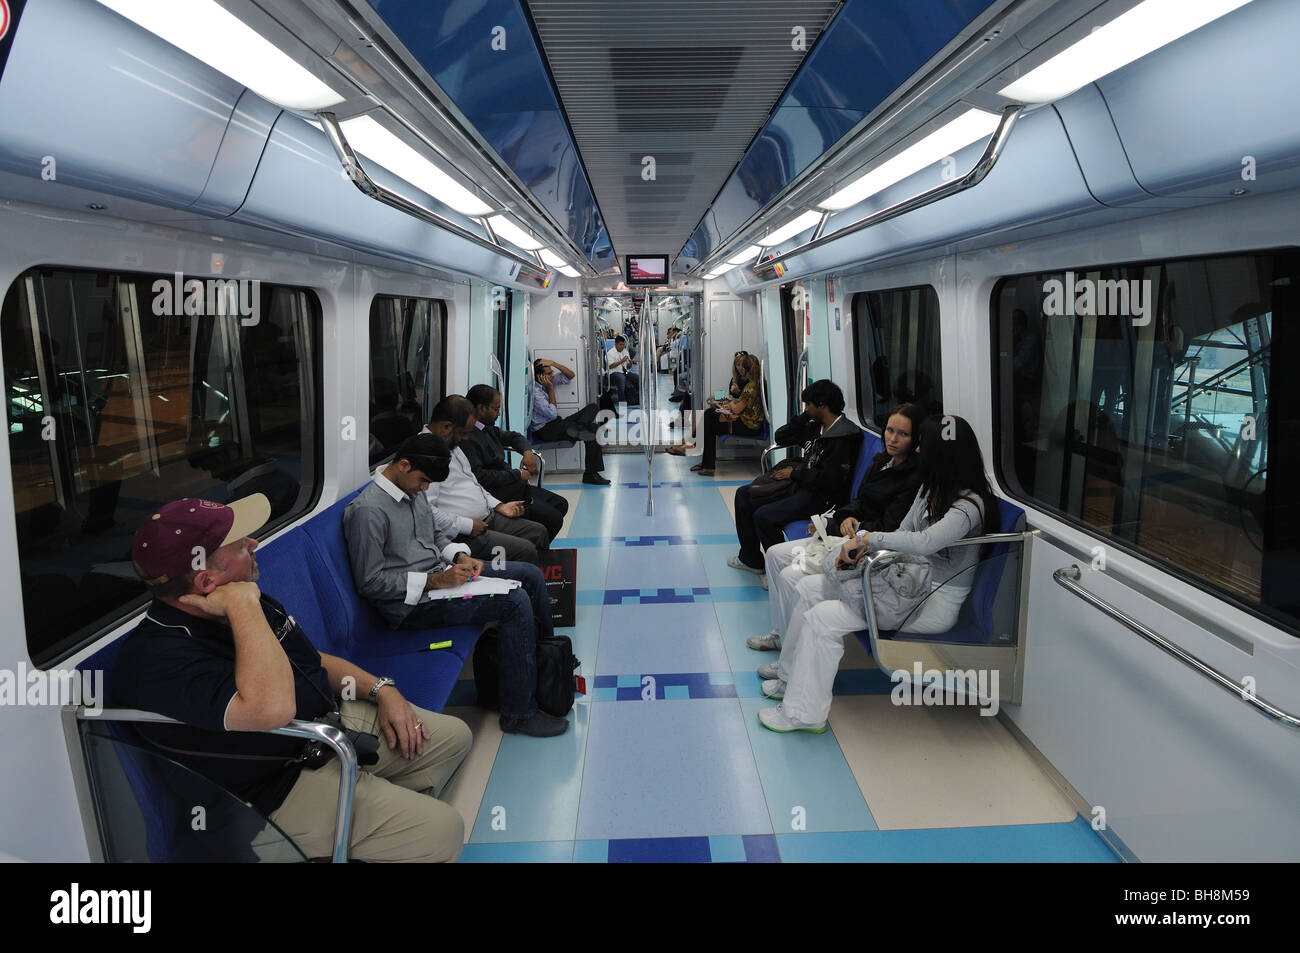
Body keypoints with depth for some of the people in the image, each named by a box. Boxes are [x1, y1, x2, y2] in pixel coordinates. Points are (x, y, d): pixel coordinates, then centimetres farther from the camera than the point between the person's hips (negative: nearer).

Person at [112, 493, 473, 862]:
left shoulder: (241, 600, 3)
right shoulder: (155, 660, -28)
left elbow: (314, 661, 17)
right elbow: (271, 708, -45)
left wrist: (382, 689, 4)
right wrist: (243, 605, -34)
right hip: (285, 784, -9)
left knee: (454, 735, 10)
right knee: (440, 832, -17)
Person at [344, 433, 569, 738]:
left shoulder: (414, 491, 7)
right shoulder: (367, 511, -20)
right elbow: (370, 582, -20)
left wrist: (459, 555, 1)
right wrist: (434, 581, -23)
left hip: (439, 574, 10)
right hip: (413, 602, -10)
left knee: (530, 574, 7)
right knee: (516, 602, -23)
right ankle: (519, 714, -15)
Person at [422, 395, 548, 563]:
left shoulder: (450, 443, 14)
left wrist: (499, 506, 13)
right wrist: (468, 526, -21)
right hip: (460, 535, -11)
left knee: (539, 531, 8)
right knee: (525, 550, -21)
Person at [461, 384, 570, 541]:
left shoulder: (488, 429, 11)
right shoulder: (467, 438, -21)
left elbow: (513, 437, 29)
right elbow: (479, 476, -30)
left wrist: (527, 451, 6)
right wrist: (517, 474, -19)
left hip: (516, 487, 11)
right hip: (500, 496, -11)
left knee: (561, 504, 15)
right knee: (553, 518, -15)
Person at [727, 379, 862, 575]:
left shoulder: (843, 437, -18)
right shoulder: (815, 427, 10)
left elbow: (829, 480, -24)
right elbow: (781, 437, 18)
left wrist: (794, 474, -12)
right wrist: (805, 417, 6)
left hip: (821, 497, -10)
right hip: (800, 484, 10)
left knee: (763, 516, -25)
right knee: (744, 495, 9)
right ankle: (750, 558, 17)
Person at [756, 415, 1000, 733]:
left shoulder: (969, 505, -21)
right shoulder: (931, 489, 9)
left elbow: (924, 542, -37)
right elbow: (903, 534, 14)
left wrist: (867, 539, -27)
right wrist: (863, 551, -4)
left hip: (936, 604, -10)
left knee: (823, 617, -20)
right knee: (809, 587, 4)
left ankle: (804, 713, -8)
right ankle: (791, 678, 14)